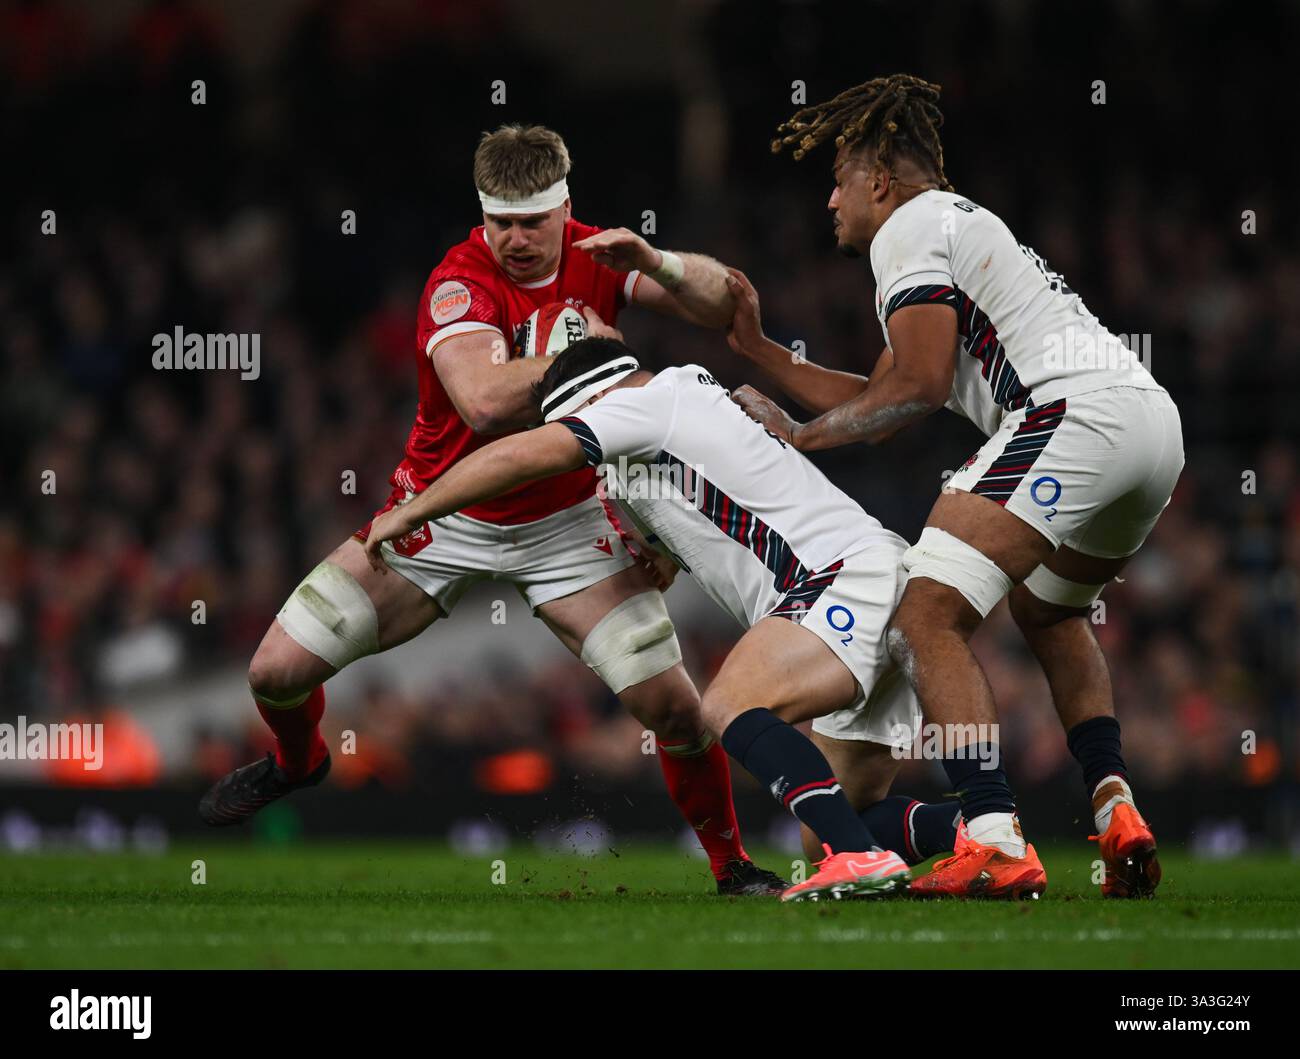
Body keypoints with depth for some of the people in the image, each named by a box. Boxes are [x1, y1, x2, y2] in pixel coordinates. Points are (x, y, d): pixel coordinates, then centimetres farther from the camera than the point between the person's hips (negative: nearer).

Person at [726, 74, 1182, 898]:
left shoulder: (909, 228, 5)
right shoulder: (968, 225, 35)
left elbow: (919, 388, -5)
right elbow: (879, 401, 35)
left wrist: (797, 435, 6)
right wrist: (759, 349, 38)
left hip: (1075, 413, -10)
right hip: (1159, 421, 10)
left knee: (929, 620, -10)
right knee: (1048, 613, 32)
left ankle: (995, 838, -25)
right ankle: (1116, 808, 14)